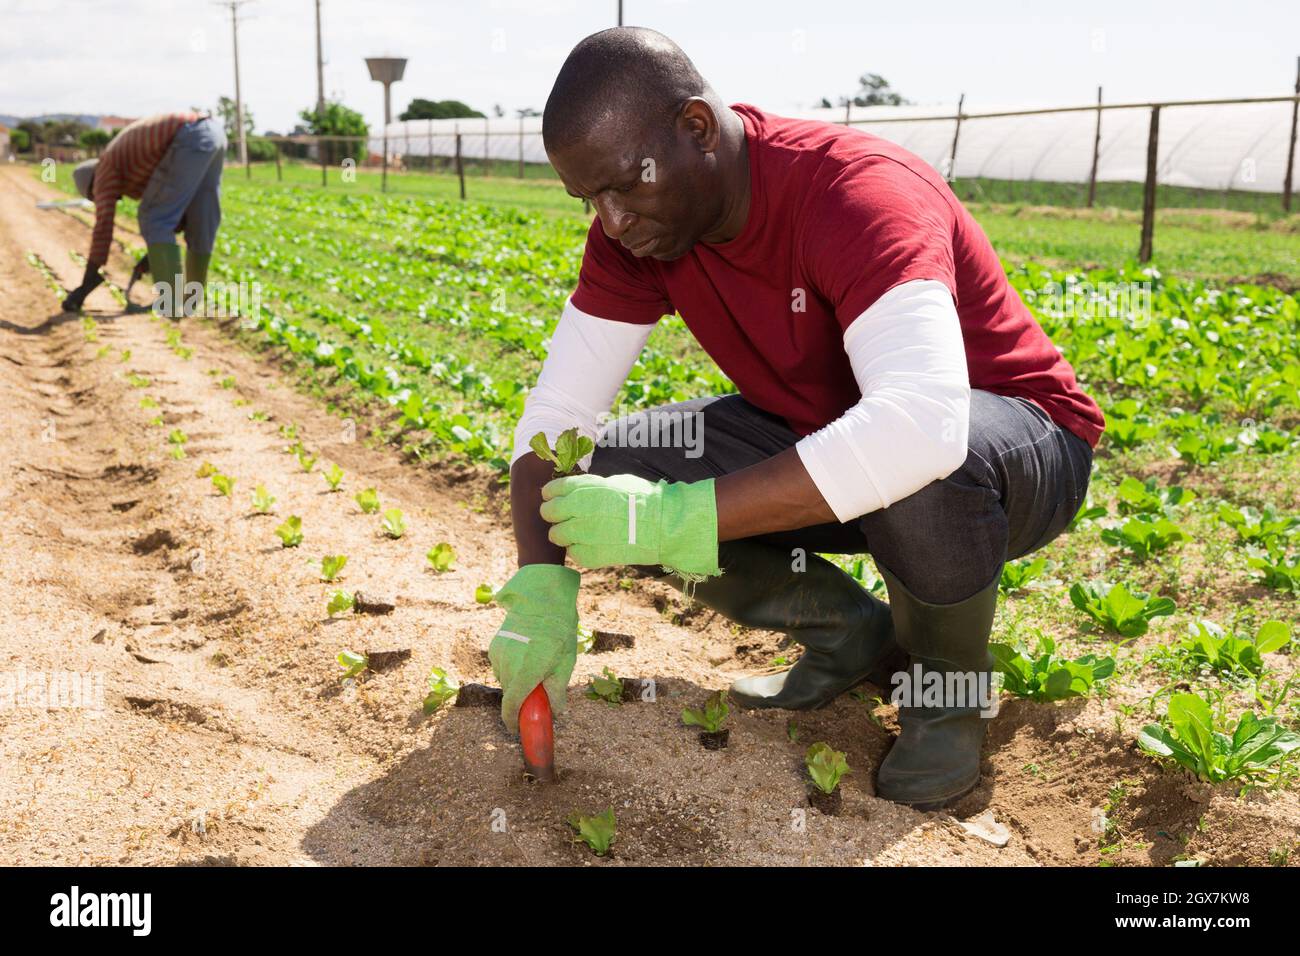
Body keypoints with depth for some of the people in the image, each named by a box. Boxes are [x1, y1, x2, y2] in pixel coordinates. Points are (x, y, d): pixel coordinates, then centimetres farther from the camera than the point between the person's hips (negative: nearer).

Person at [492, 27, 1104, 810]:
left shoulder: (857, 194, -33)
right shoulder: (636, 226, -11)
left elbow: (922, 430, -48)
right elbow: (558, 413, -11)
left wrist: (676, 519, -48)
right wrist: (540, 590, -26)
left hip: (1018, 445, -6)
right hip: (820, 438, 6)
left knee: (920, 466, -42)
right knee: (606, 473, -13)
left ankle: (946, 688, -8)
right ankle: (851, 635, 5)